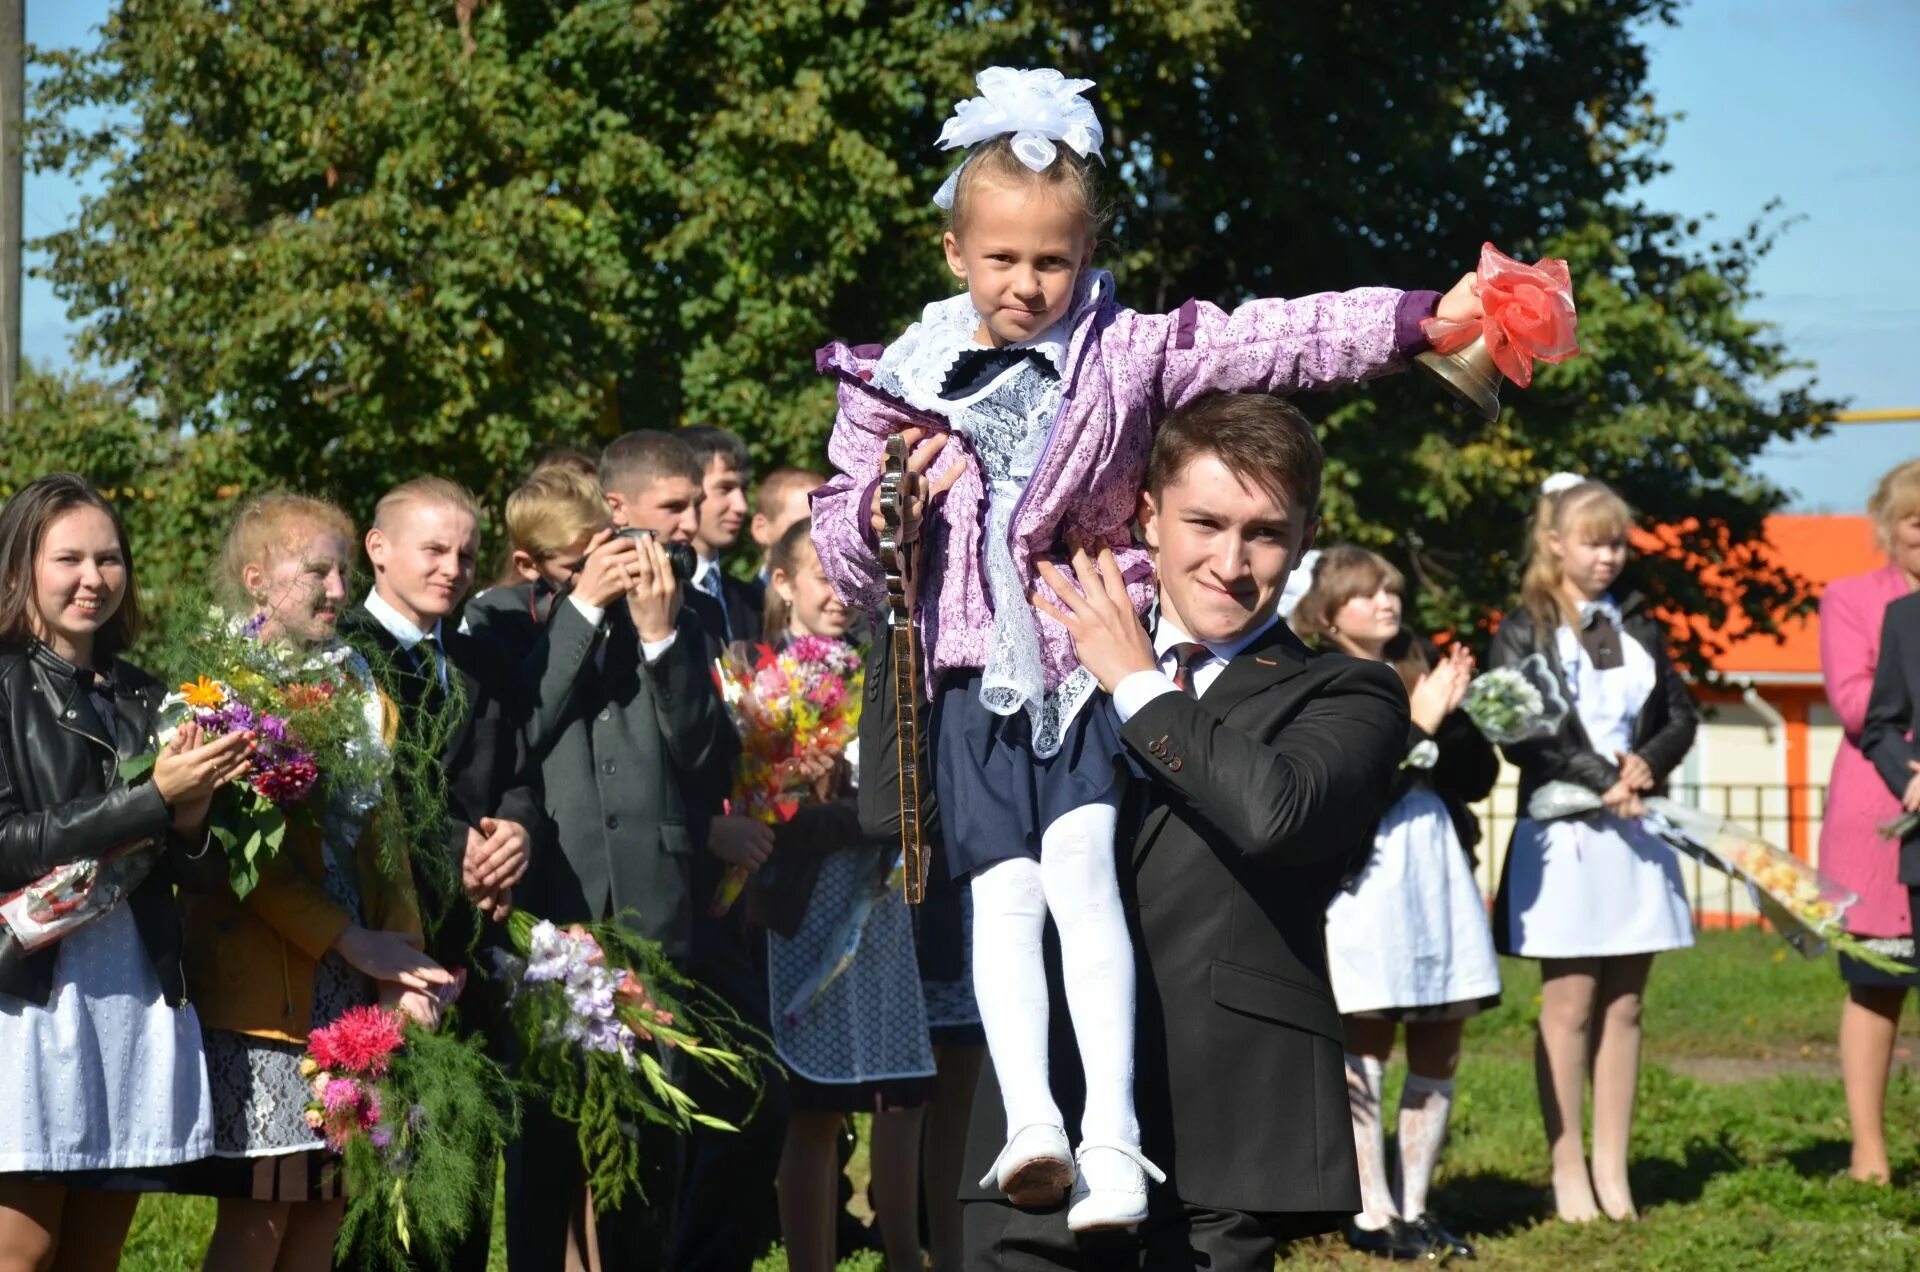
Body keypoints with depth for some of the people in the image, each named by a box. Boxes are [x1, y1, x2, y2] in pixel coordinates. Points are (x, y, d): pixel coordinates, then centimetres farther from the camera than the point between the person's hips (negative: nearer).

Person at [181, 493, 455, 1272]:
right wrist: (351, 942, -15)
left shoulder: (356, 685, 14)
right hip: (261, 992, -6)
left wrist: (400, 956, -3)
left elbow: (382, 829, 11)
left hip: (355, 991, 6)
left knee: (325, 1207, 5)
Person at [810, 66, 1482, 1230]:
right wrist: (883, 509, -8)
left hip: (1091, 663, -2)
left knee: (1079, 861, -21)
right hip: (975, 674, 2)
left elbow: (1276, 341, -5)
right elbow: (845, 562, 15)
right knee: (1005, 890, -13)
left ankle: (1112, 1127, -29)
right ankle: (1031, 1120, -24)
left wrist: (1417, 319, -15)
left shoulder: (1129, 354, 5)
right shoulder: (899, 388, 10)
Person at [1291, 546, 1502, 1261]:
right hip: (1365, 873, -5)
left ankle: (1415, 1208, 14)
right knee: (1366, 1046, -4)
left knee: (1440, 1049, 6)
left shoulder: (1424, 667, 15)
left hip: (1440, 866, 5)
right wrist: (1414, 722, -14)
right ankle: (1371, 1214, 2)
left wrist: (1447, 718, -6)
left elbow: (1479, 775, 11)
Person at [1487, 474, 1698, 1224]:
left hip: (1638, 830, 5)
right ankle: (1567, 1173, 2)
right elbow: (1521, 735, -13)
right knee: (1570, 1005, -2)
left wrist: (1649, 763, -7)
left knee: (1624, 1005, 5)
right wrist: (1602, 782, -17)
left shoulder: (1639, 627, 12)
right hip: (1564, 833, -5)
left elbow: (1681, 717, 13)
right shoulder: (1524, 632, -3)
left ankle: (1613, 1169, 9)